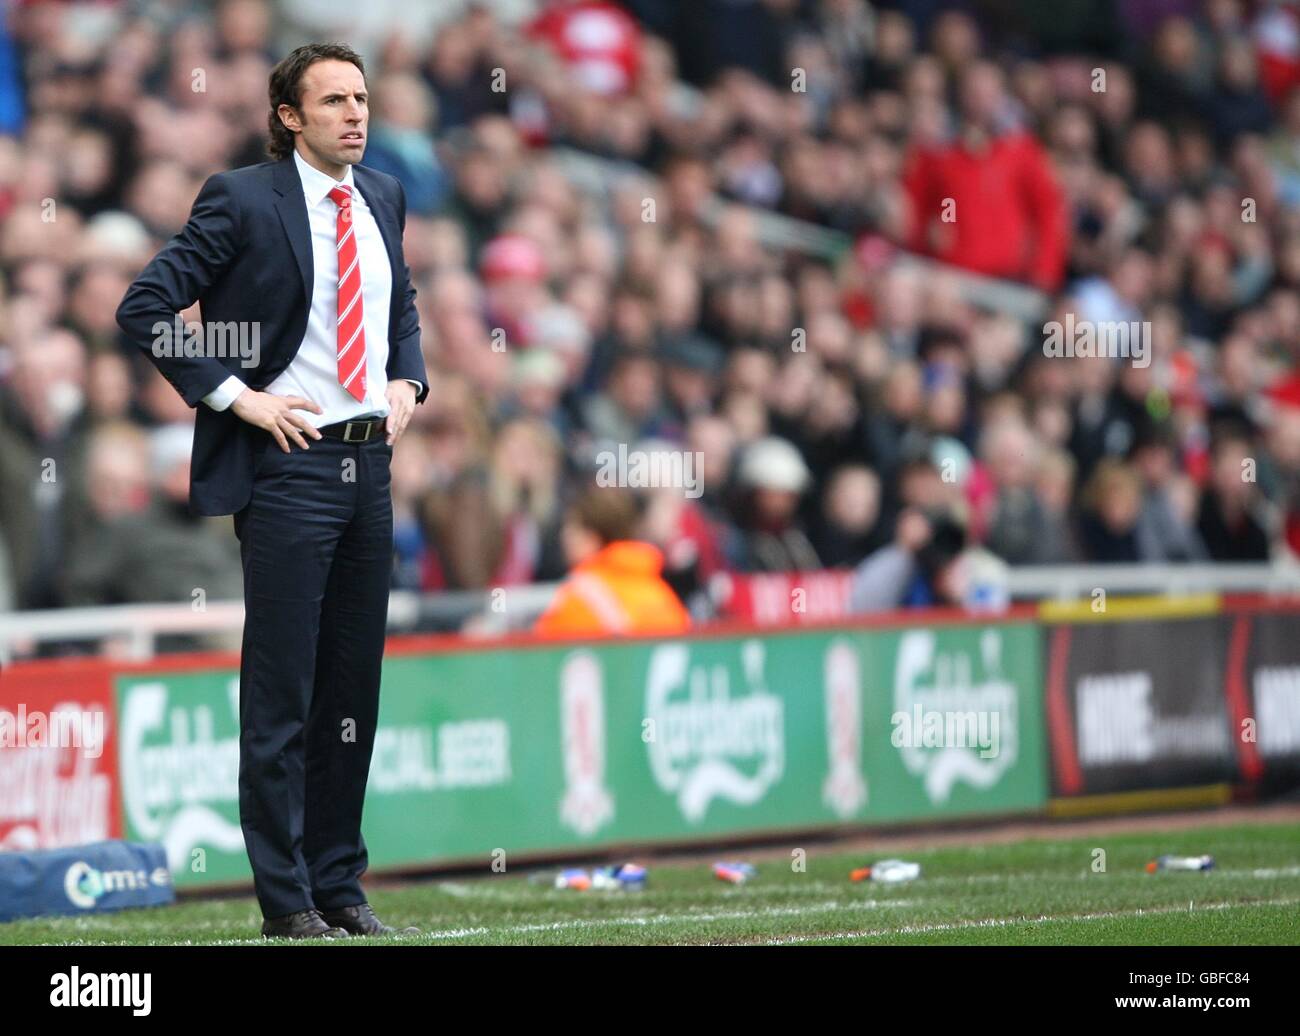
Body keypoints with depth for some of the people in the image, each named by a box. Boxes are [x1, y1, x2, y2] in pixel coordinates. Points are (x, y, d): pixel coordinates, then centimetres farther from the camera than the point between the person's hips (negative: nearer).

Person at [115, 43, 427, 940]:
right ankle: (288, 900, 2)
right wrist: (233, 397, -13)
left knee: (354, 687, 10)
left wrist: (408, 382, 10)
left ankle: (341, 887, 18)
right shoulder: (242, 201, -8)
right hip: (286, 464, -6)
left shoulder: (382, 198, 12)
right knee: (281, 691, -3)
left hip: (370, 465, 6)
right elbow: (143, 309, -11)